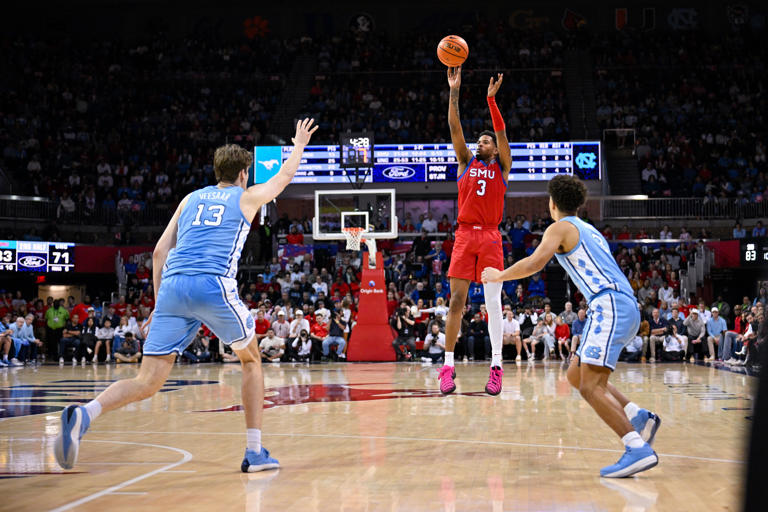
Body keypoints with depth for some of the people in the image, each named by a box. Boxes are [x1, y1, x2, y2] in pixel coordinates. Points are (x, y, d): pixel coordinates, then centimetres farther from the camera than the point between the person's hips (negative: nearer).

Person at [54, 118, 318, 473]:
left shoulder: (191, 199, 26)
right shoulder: (247, 197, 18)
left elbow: (160, 251, 19)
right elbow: (285, 176, 38)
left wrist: (160, 304, 23)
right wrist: (299, 144, 56)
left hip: (172, 285, 3)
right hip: (214, 285, -3)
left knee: (148, 382, -2)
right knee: (251, 360, 21)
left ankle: (83, 414, -30)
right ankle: (255, 452, 16)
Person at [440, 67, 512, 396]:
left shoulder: (501, 167, 10)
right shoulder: (466, 162, 14)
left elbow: (501, 133, -4)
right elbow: (455, 128, 5)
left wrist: (491, 99, -13)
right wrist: (454, 92, -4)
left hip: (490, 236, -1)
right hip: (464, 235, 2)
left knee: (493, 300, -5)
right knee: (456, 300, -2)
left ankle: (496, 365, -4)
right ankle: (448, 365, 0)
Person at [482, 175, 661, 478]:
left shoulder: (561, 227, 3)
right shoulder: (589, 230, 28)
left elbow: (535, 263, -12)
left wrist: (499, 275, 0)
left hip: (609, 306, -9)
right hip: (626, 308, 9)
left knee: (591, 386, -15)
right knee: (576, 375, 17)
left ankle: (638, 449, -26)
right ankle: (639, 417, 8)